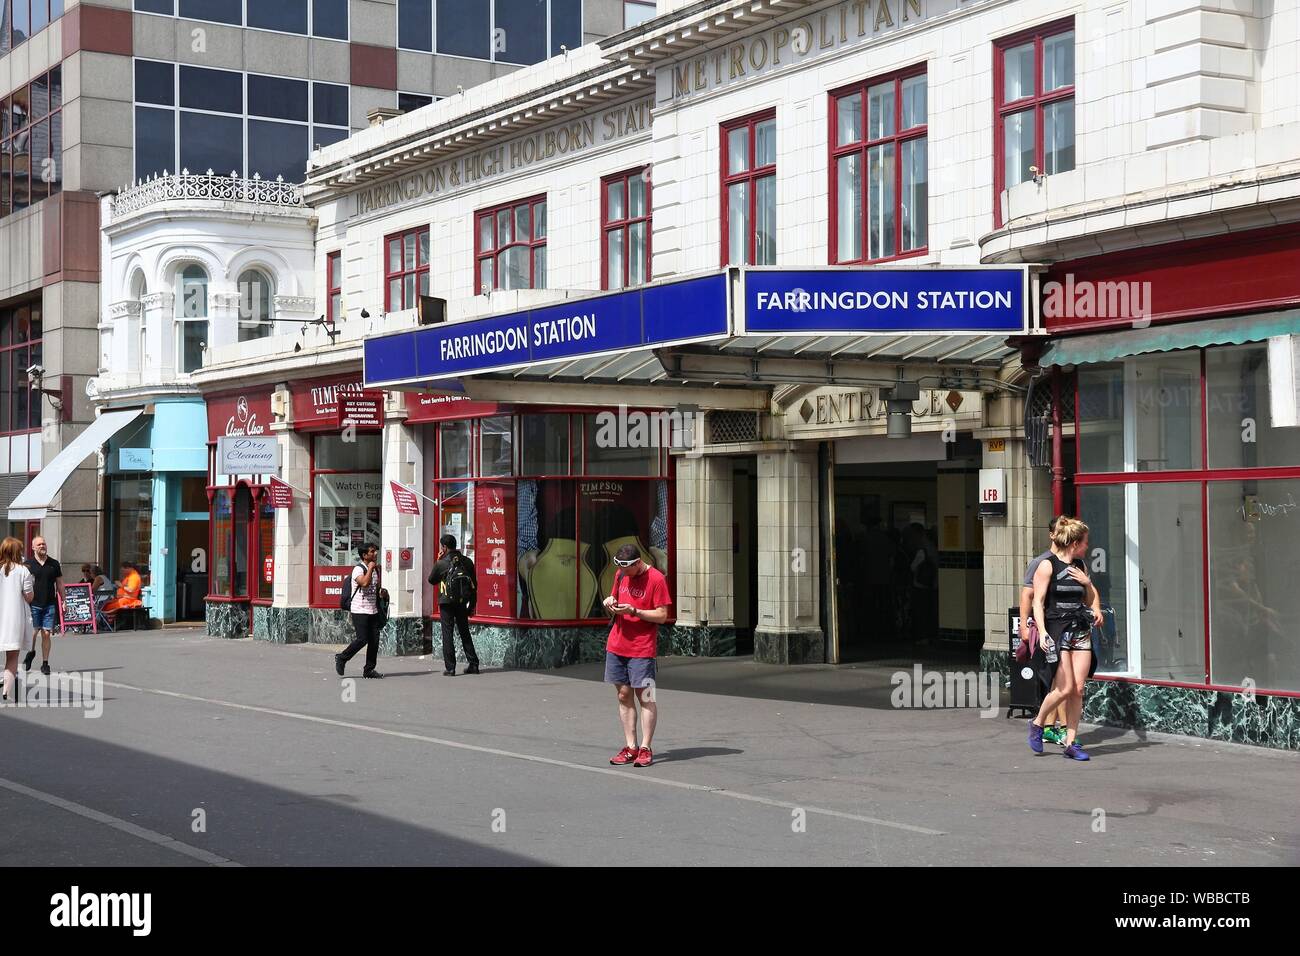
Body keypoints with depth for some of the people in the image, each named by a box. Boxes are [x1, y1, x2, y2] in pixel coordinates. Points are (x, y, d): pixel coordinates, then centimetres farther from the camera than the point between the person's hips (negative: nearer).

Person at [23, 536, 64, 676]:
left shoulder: (54, 564, 8)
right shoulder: (28, 564, 1)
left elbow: (59, 584, 14)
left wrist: (63, 601, 11)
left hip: (49, 605, 1)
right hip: (33, 604, -1)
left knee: (46, 634, -1)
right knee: (33, 632, -4)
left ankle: (45, 664, 5)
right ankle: (31, 652, 26)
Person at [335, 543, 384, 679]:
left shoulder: (375, 569, 15)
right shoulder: (358, 569, -10)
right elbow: (364, 583, -29)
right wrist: (370, 568, -18)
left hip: (373, 610, 7)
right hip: (360, 610, -7)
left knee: (374, 640, 1)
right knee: (362, 639, -12)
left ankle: (369, 669, 9)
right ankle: (341, 658, 8)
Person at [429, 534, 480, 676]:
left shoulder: (441, 563, -11)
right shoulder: (467, 562, 2)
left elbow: (431, 580, 5)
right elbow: (474, 584, 6)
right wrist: (471, 605, 14)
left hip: (447, 603, -4)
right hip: (462, 602, 4)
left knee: (448, 634, 1)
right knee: (465, 633, 14)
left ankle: (450, 668, -2)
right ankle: (473, 664, 14)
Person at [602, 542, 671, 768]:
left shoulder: (656, 579, -11)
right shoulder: (621, 575, 9)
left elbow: (662, 615, -12)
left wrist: (632, 610, -19)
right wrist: (610, 601, 1)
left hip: (642, 649, -6)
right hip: (616, 645, 6)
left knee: (645, 697, -2)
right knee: (623, 695, 7)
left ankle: (645, 748, 2)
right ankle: (630, 748, 11)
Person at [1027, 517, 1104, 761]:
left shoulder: (1079, 565, 14)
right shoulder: (1047, 565, -5)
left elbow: (1090, 593, 31)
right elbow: (1038, 602, -10)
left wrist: (1096, 610, 10)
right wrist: (1042, 632, -20)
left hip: (1080, 631, 6)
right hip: (1056, 631, -6)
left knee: (1078, 690, -1)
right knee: (1065, 689, -11)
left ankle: (1071, 743, 6)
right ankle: (1037, 724, 14)